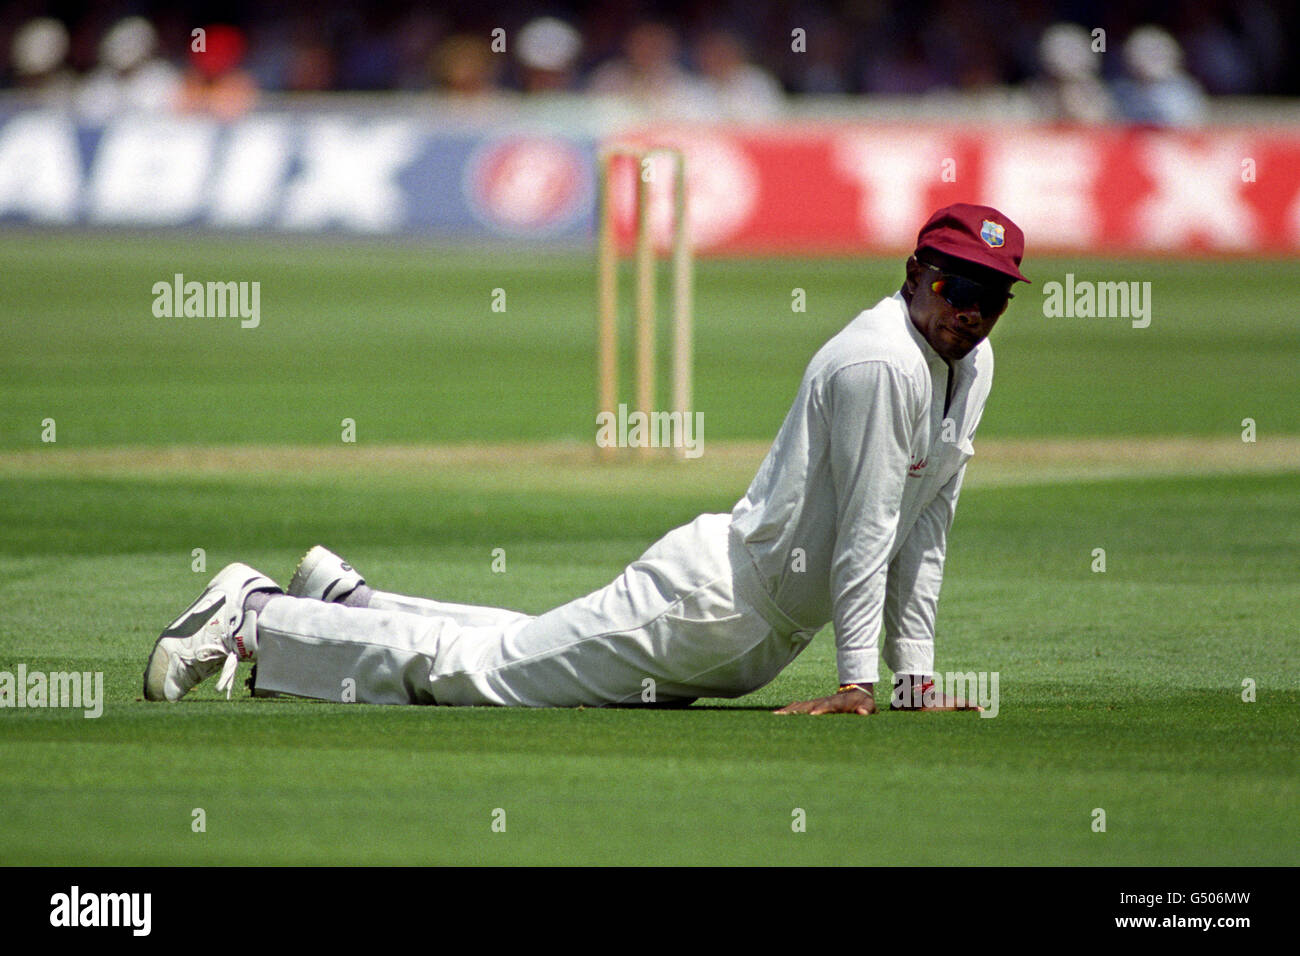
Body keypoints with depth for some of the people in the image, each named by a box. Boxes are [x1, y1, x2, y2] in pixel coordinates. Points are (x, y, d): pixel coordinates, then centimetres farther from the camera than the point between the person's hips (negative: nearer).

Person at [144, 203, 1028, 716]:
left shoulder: (973, 364, 8)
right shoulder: (880, 360, -21)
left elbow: (924, 525, 13)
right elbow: (866, 525, -22)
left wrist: (916, 673, 7)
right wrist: (857, 680, -21)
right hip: (711, 595, -9)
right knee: (472, 666, -7)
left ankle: (348, 603, 31)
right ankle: (253, 619, 1)